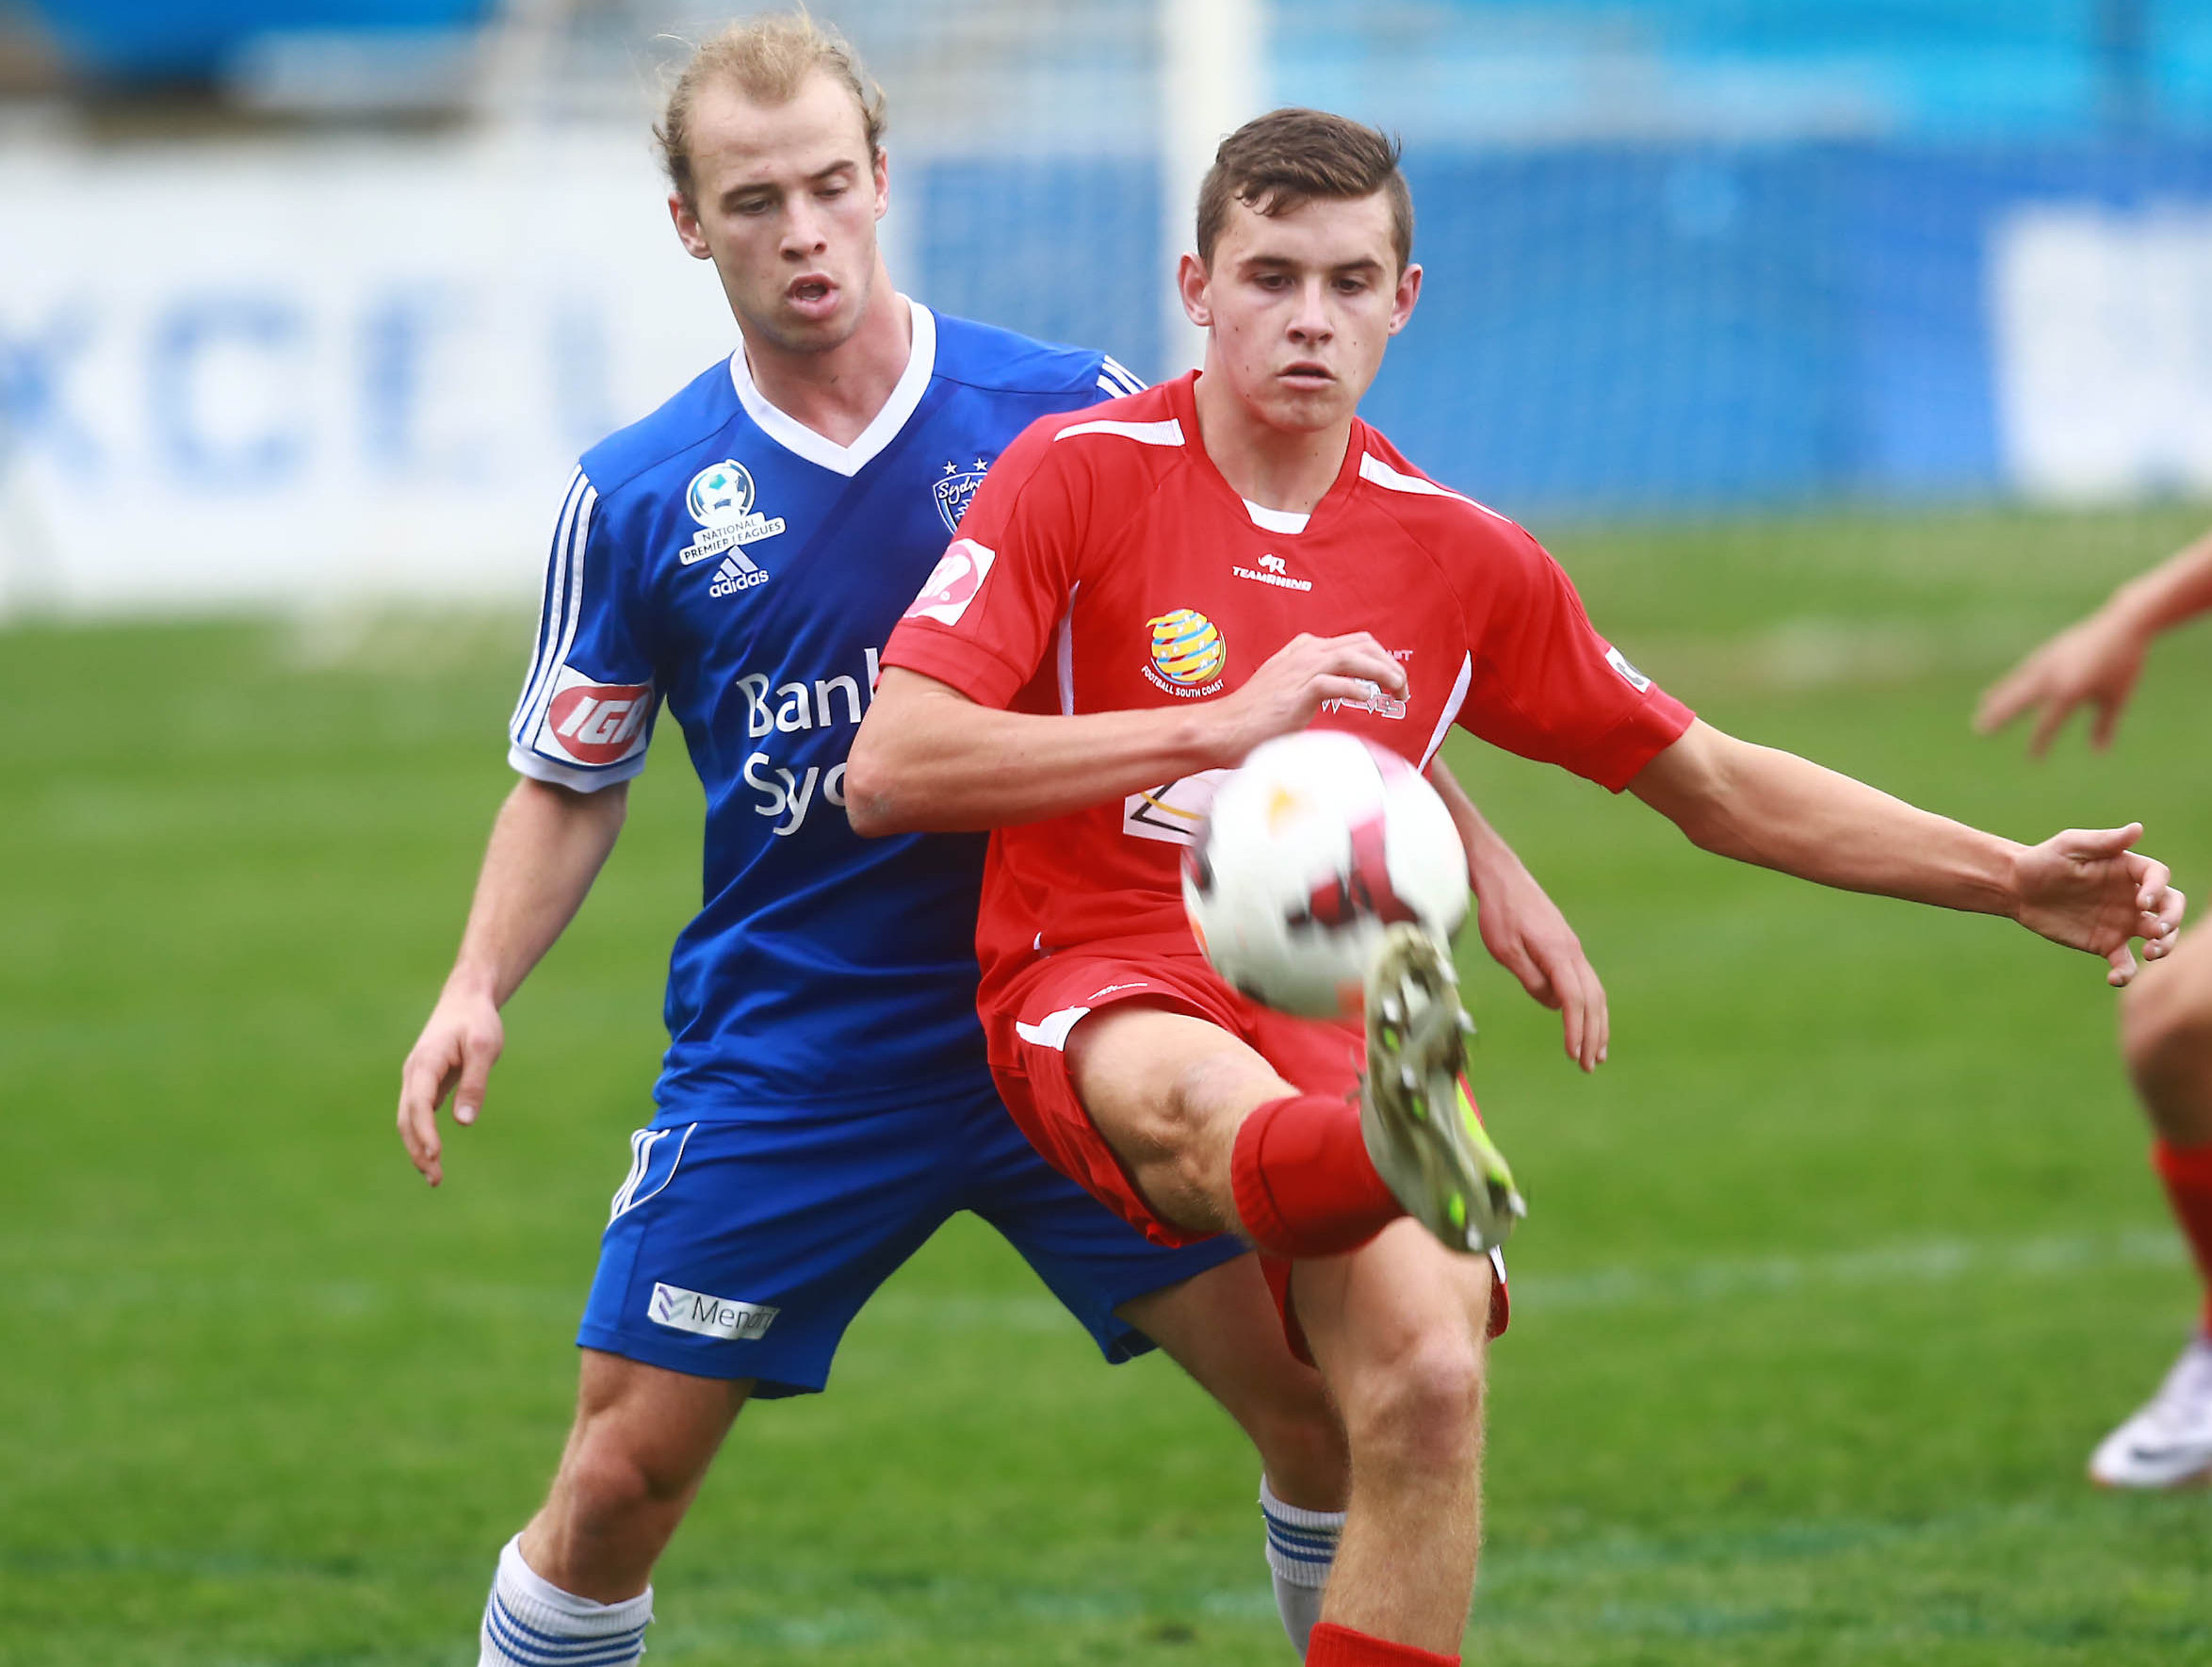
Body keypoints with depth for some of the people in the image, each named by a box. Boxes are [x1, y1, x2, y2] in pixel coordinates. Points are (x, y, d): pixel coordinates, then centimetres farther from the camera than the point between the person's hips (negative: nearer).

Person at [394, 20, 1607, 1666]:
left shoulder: (1071, 416, -3)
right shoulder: (636, 497, 0)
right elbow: (572, 783, 11)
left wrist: (1483, 864, -1)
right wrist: (478, 991, -5)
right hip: (781, 1063, 0)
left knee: (1325, 1398, -9)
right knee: (618, 1484, -4)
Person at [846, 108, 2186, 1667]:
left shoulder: (1462, 557, 9)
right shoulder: (1078, 475, -4)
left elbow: (1713, 785, 19)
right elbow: (886, 772, -14)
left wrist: (2017, 881, 12)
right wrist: (1214, 724, -21)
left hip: (1338, 1023, 4)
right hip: (1099, 994, -4)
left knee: (1429, 1382, -21)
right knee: (1211, 1100, -40)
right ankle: (1396, 1149, -76)